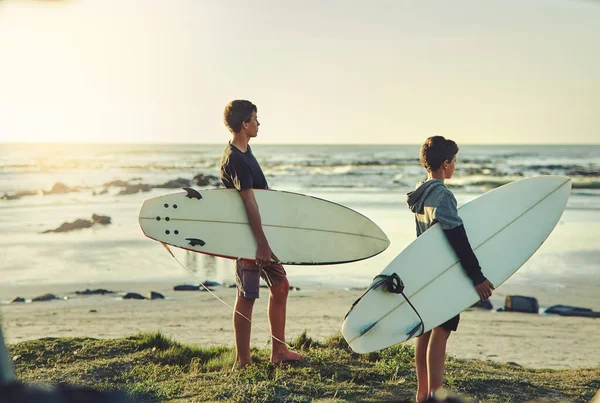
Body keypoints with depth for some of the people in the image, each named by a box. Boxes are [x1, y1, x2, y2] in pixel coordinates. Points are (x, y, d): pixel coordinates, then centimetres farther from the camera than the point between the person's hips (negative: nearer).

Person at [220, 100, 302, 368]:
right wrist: (262, 243, -28)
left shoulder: (244, 151, 12)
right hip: (248, 237, -10)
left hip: (261, 232, 10)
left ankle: (279, 351, 21)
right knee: (247, 296, -2)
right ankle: (243, 360, 8)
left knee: (280, 286, 13)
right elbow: (249, 202, -25)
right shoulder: (234, 159, -20)